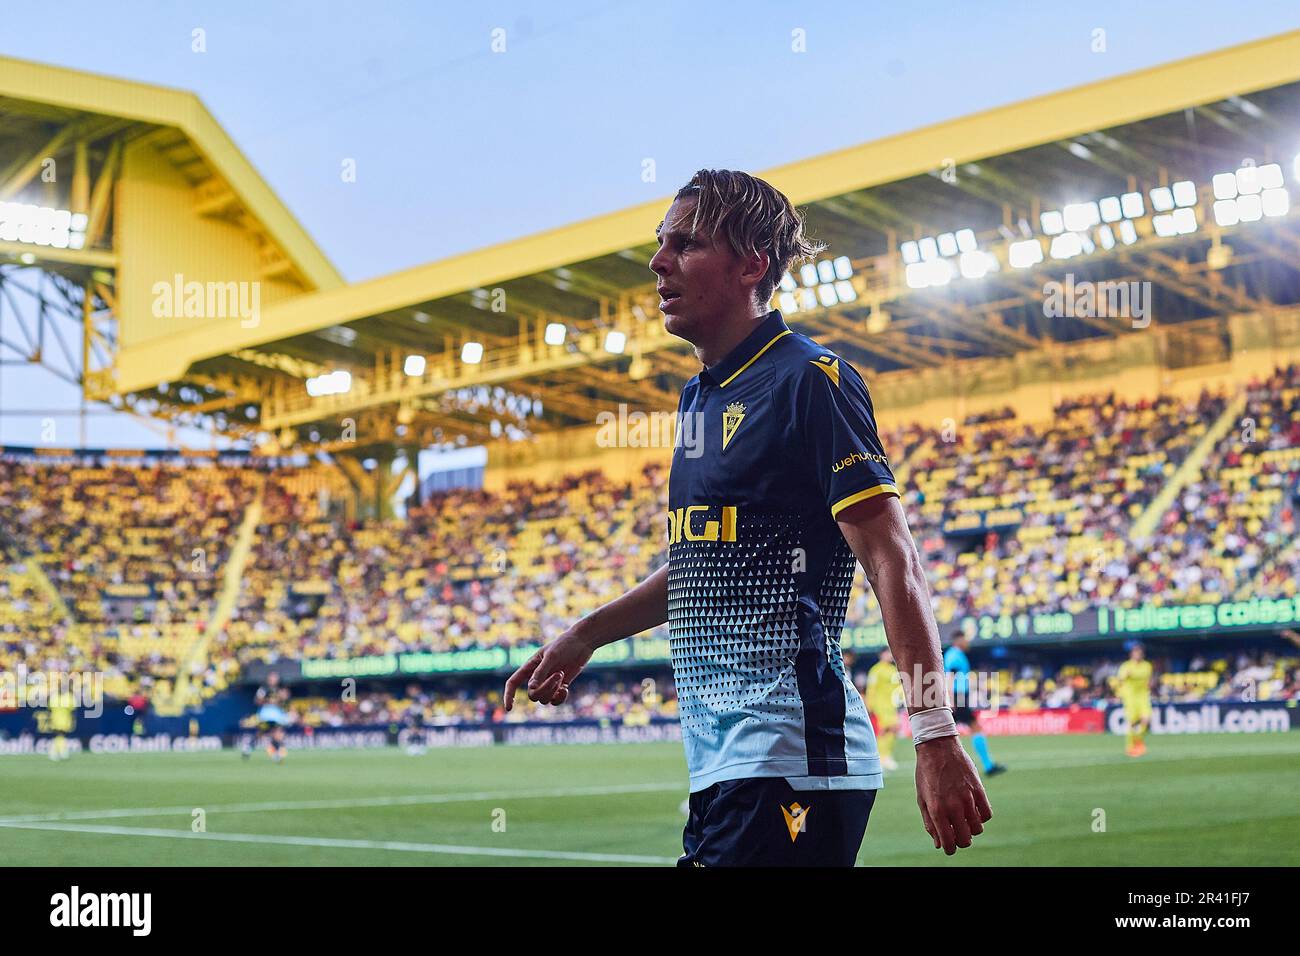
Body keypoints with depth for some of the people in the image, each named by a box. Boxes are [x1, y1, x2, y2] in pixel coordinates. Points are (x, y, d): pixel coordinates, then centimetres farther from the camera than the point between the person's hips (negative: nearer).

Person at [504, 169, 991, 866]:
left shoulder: (807, 380, -9)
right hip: (715, 762, 9)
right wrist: (585, 636, 31)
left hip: (789, 761, -9)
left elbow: (894, 563, -16)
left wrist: (936, 736, -22)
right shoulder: (698, 399, 17)